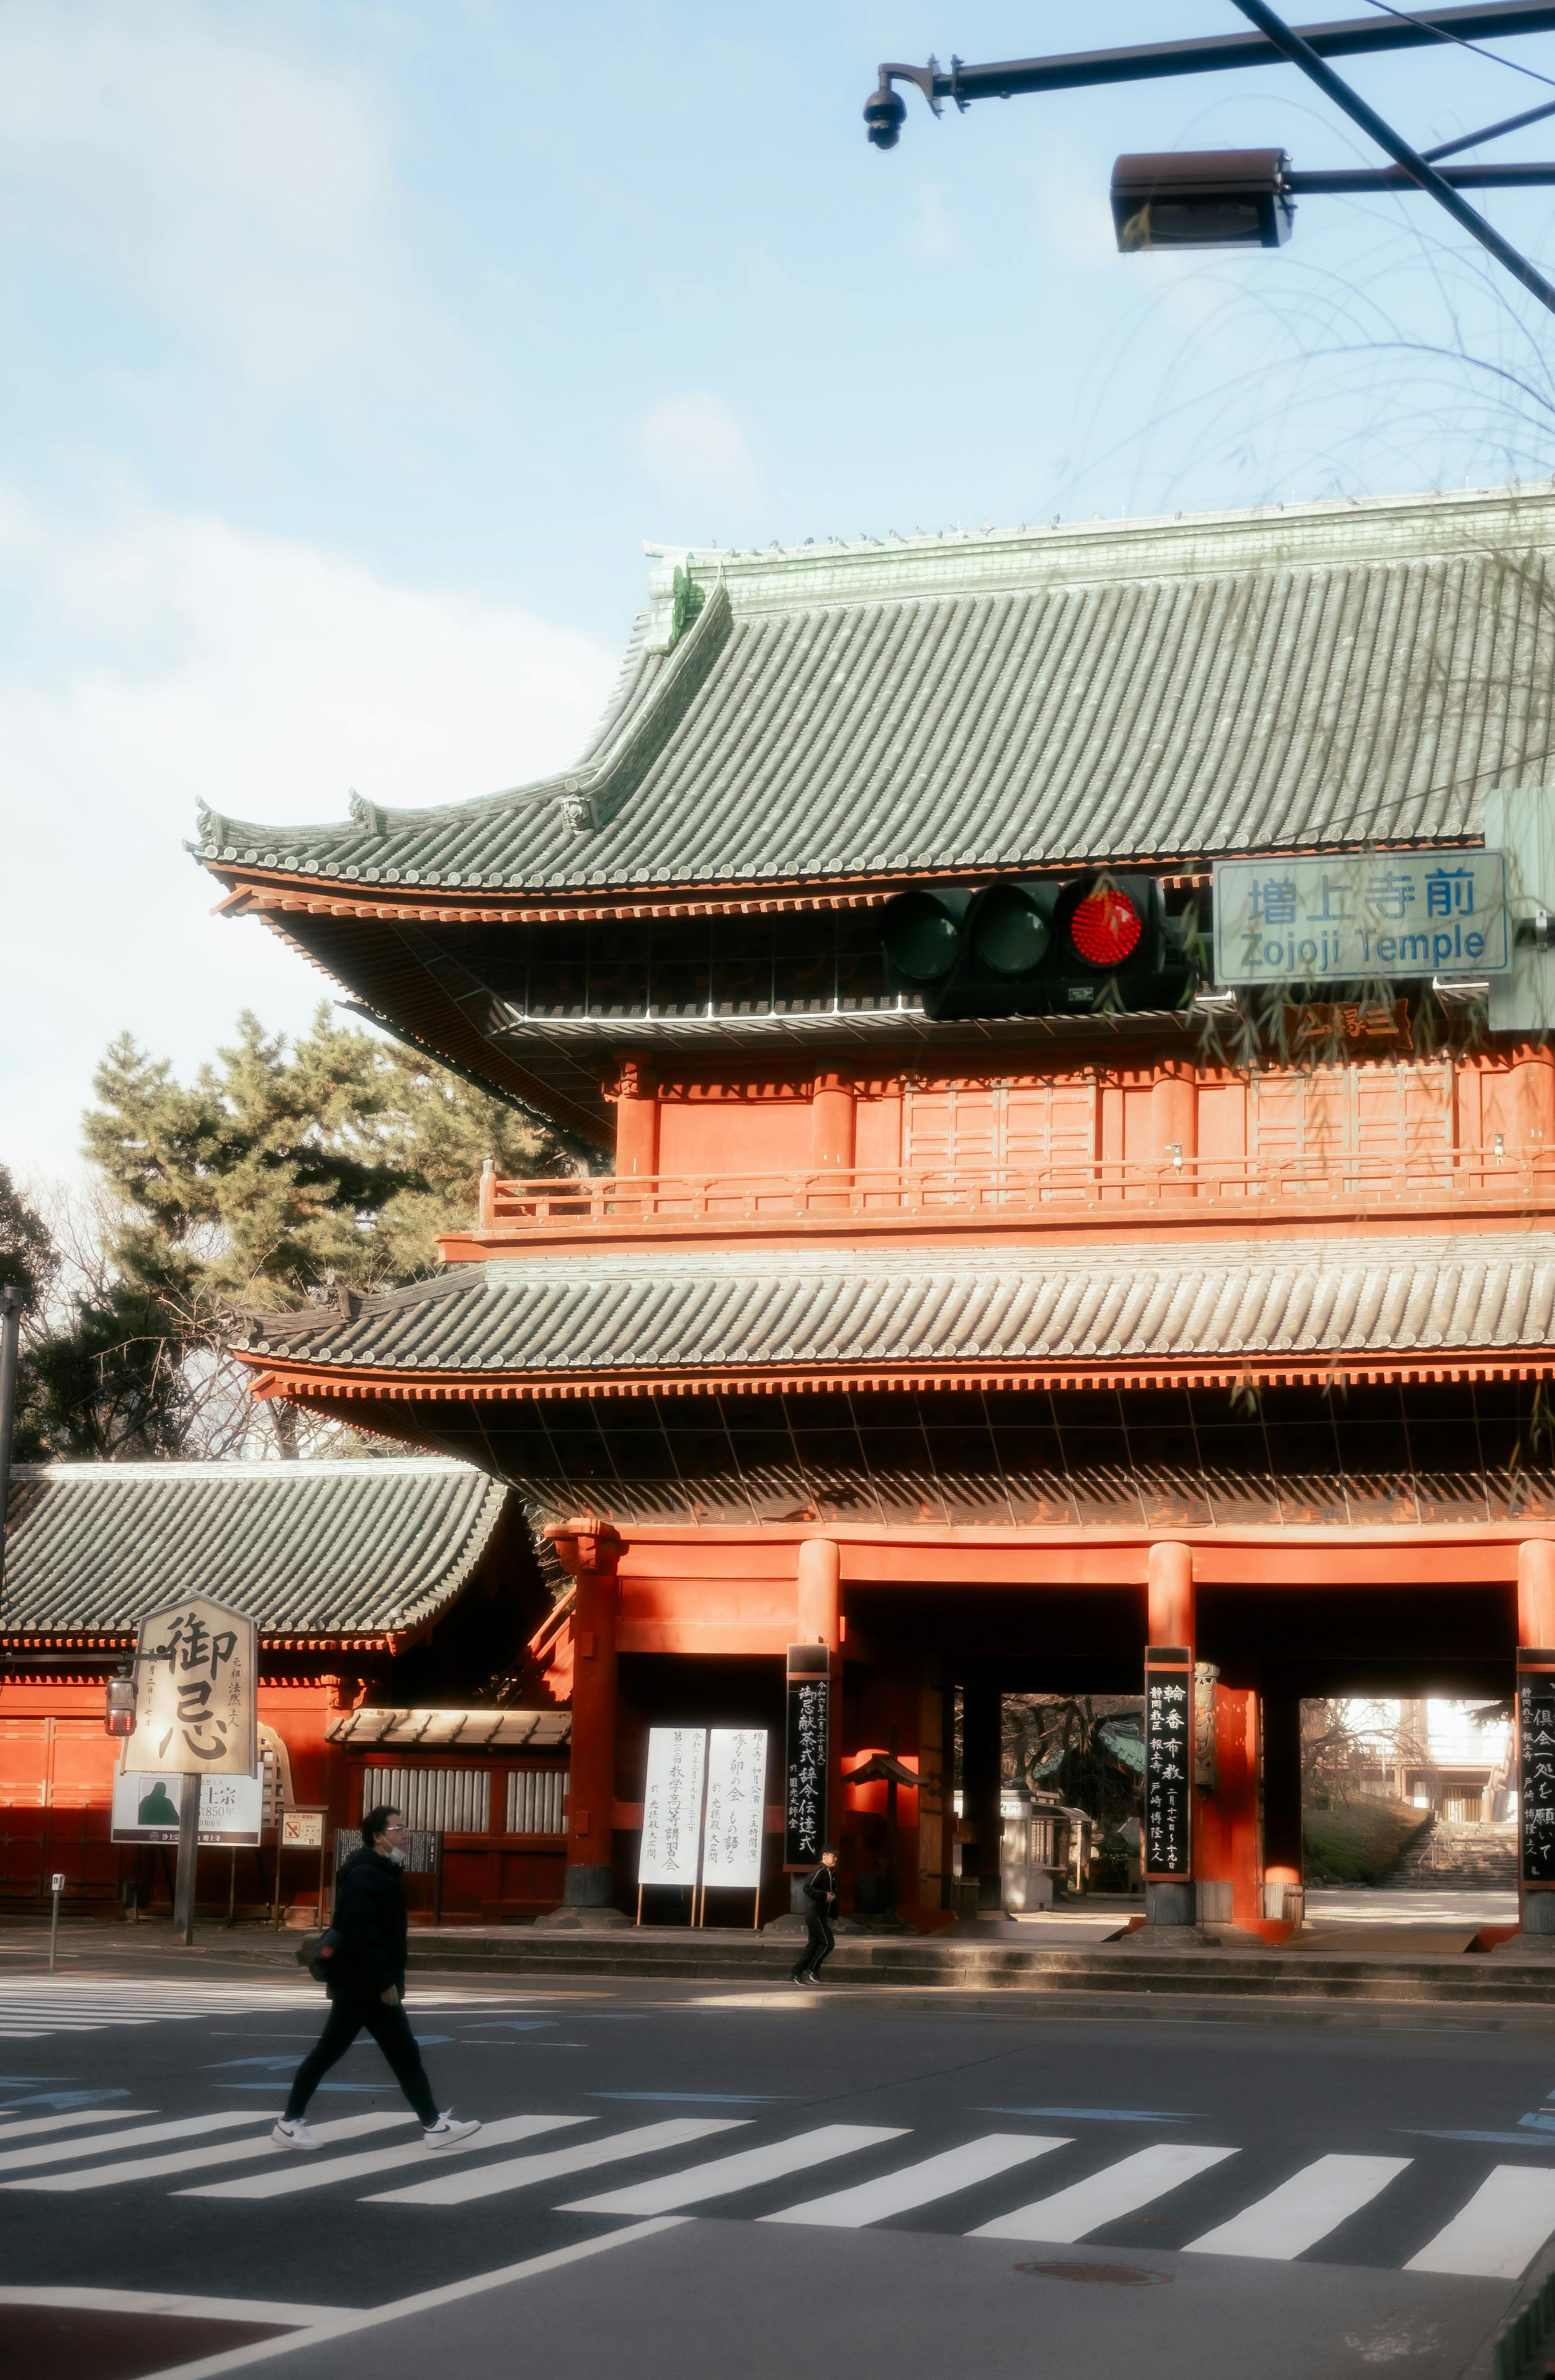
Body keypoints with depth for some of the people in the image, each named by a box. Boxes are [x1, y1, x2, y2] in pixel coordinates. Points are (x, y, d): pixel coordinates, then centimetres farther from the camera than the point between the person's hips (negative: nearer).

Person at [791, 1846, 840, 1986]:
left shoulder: (831, 1874, 14)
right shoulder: (820, 1872, -14)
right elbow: (806, 1888, -25)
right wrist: (824, 1897, -22)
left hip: (822, 1915, 9)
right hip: (816, 1915, -9)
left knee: (813, 1945, 9)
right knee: (828, 1942, -9)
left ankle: (798, 1974, 12)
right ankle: (812, 1969, -2)